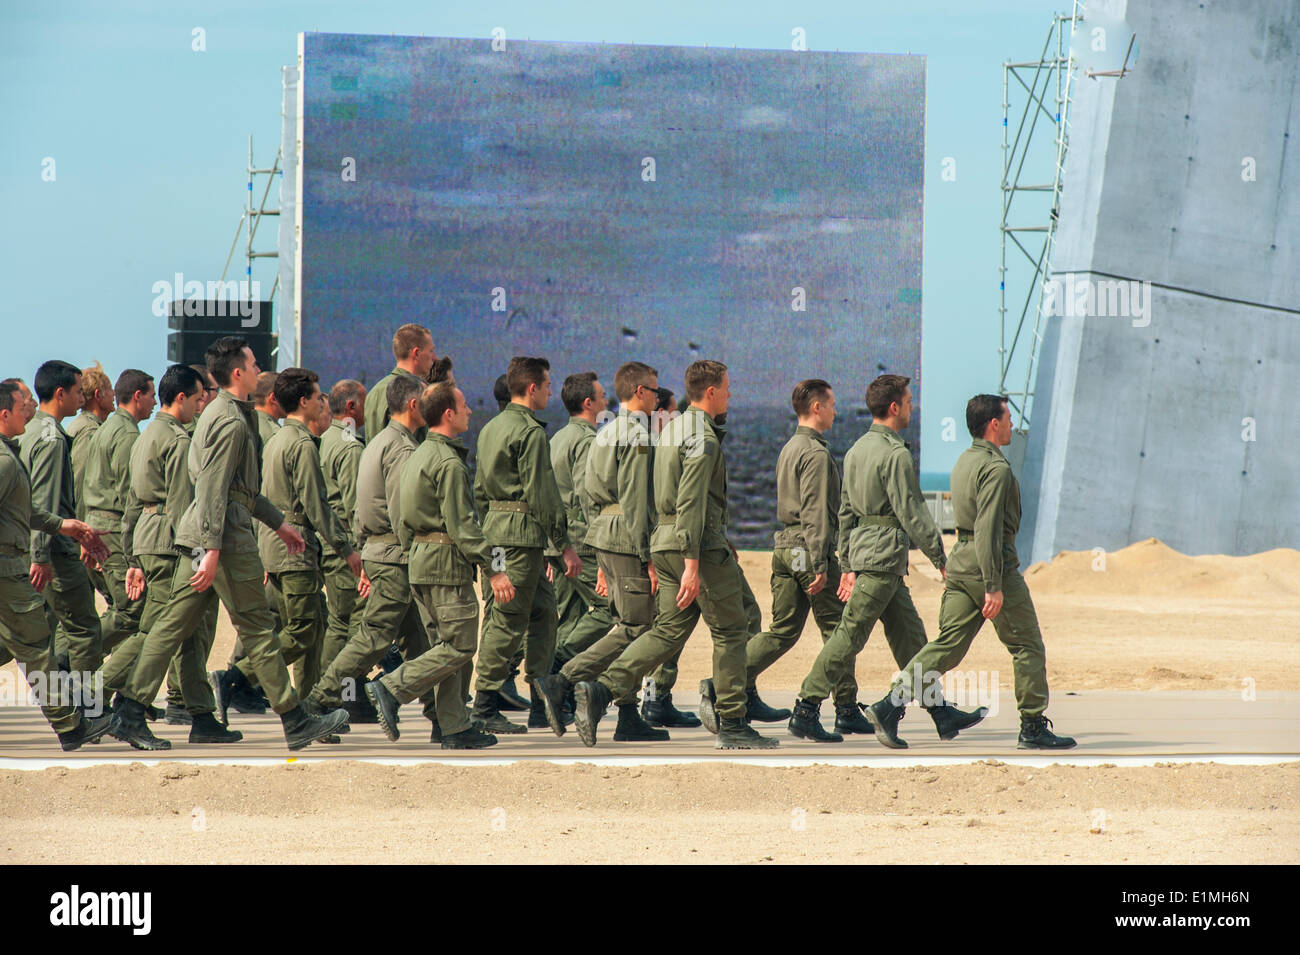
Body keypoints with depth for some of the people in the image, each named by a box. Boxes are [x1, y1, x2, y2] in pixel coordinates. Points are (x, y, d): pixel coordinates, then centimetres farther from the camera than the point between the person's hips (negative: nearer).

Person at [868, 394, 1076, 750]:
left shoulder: (964, 461, 14)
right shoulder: (996, 468, -16)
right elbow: (988, 530, -22)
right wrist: (994, 587, -23)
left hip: (961, 561, 8)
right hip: (992, 564, -8)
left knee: (947, 644, 5)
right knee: (1027, 647, 4)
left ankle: (893, 703, -8)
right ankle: (1033, 727, 8)